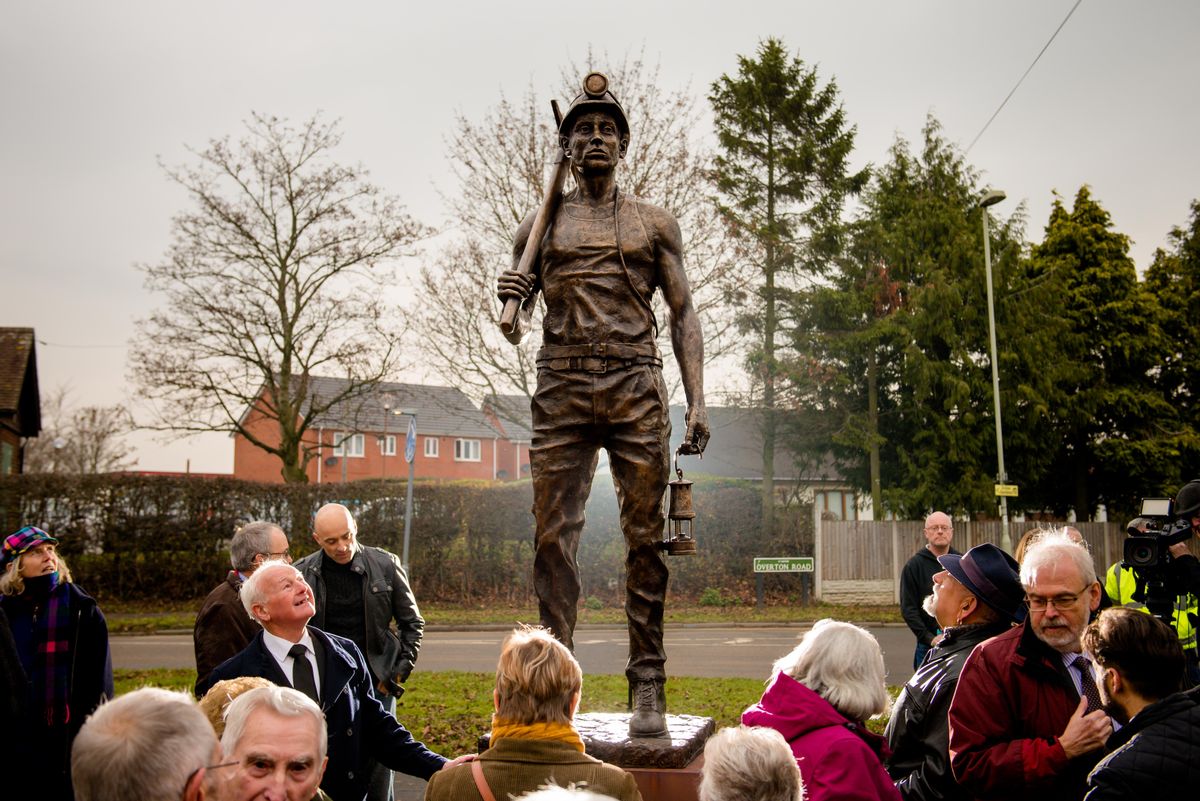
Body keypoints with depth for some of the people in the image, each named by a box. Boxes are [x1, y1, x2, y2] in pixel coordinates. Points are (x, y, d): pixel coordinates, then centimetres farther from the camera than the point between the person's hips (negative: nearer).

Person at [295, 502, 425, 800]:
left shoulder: (386, 565, -3)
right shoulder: (302, 573, -2)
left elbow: (412, 622, 6)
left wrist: (400, 671, -1)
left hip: (376, 685, -1)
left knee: (378, 775, 4)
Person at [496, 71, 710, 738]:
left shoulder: (654, 224, 14)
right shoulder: (539, 226, 15)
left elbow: (682, 316, 10)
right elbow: (516, 328, 17)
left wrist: (697, 402, -1)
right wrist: (510, 302, -8)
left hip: (636, 389, -1)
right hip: (560, 390, 1)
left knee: (645, 538, -1)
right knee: (552, 537, -2)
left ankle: (648, 690, 6)